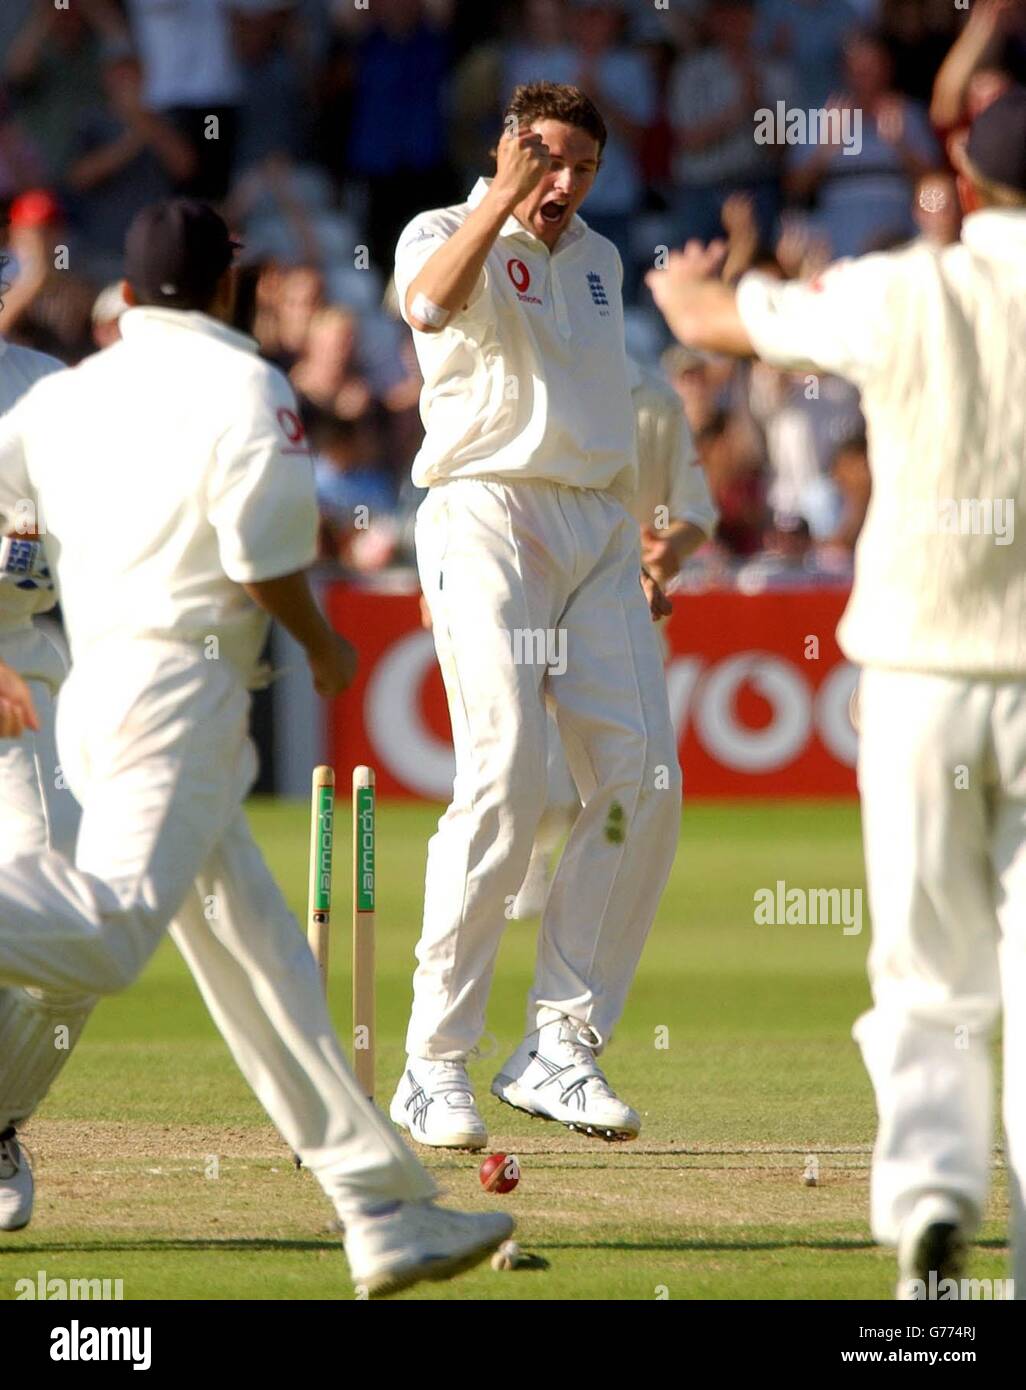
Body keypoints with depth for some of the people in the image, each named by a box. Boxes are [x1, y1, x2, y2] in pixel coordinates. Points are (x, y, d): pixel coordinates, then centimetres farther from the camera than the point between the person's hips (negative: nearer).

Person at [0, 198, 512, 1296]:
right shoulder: (242, 383, 1)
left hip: (93, 691, 8)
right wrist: (323, 644, 7)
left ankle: (384, 1209, 8)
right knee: (109, 929, -25)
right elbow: (262, 549, -9)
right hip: (179, 686, -8)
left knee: (261, 961, 8)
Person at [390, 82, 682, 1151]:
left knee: (642, 785, -5)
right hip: (488, 513, -7)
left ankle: (559, 1048, 2)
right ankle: (434, 1066, -14)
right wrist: (505, 193, -22)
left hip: (598, 527, 7)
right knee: (504, 781, -19)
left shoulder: (598, 259, 23)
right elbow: (430, 302, -22)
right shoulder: (443, 235, 3)